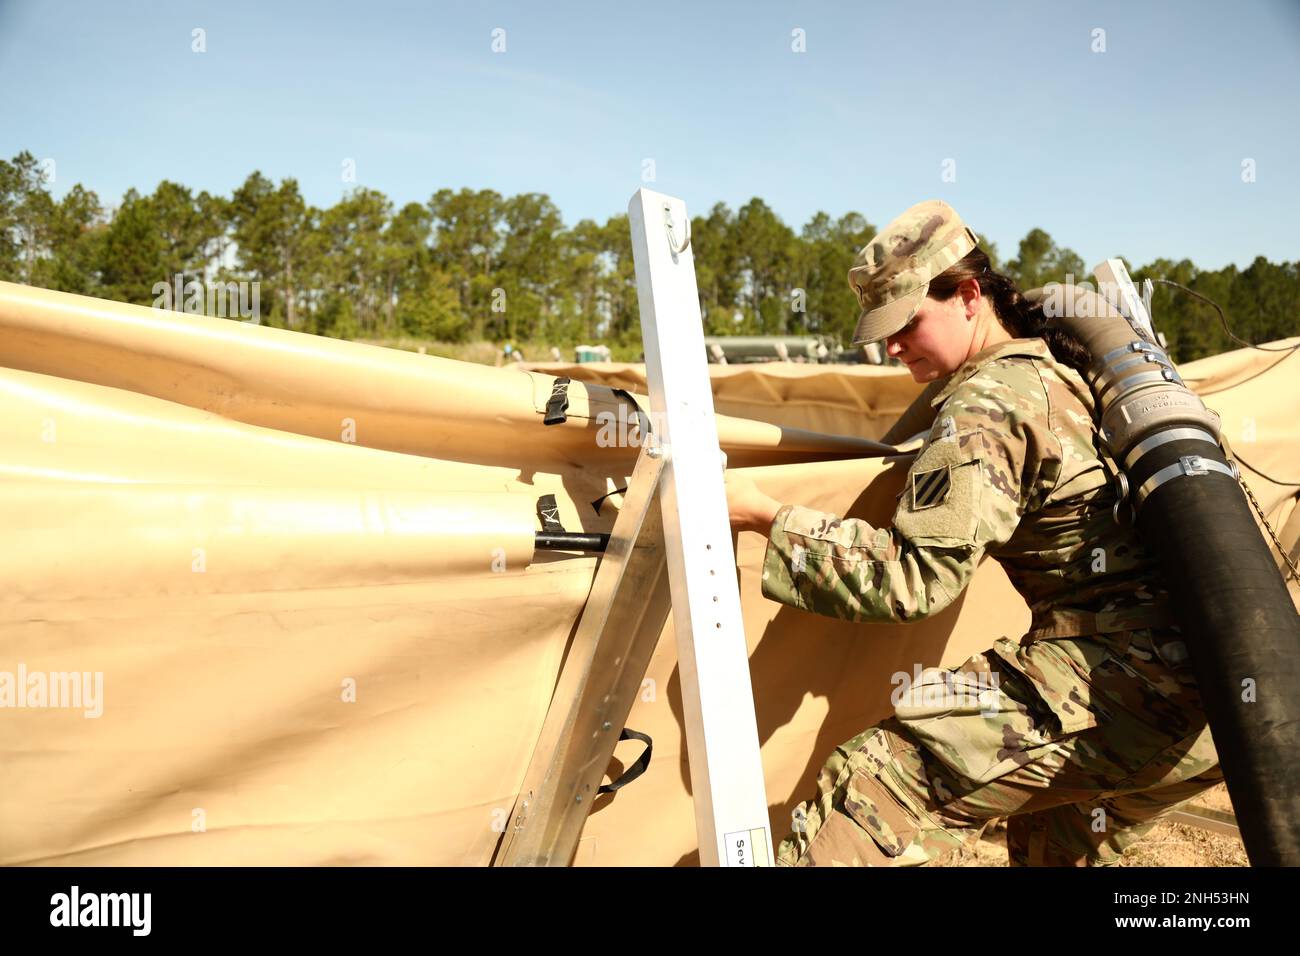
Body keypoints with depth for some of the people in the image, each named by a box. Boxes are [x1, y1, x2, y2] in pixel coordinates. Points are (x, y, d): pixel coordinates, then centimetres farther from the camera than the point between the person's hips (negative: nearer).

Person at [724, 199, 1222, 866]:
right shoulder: (1068, 366, 16)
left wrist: (764, 517, -13)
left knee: (875, 782, -17)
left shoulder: (988, 406, -12)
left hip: (1113, 676, -10)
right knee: (1057, 850, 32)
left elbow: (913, 577, -17)